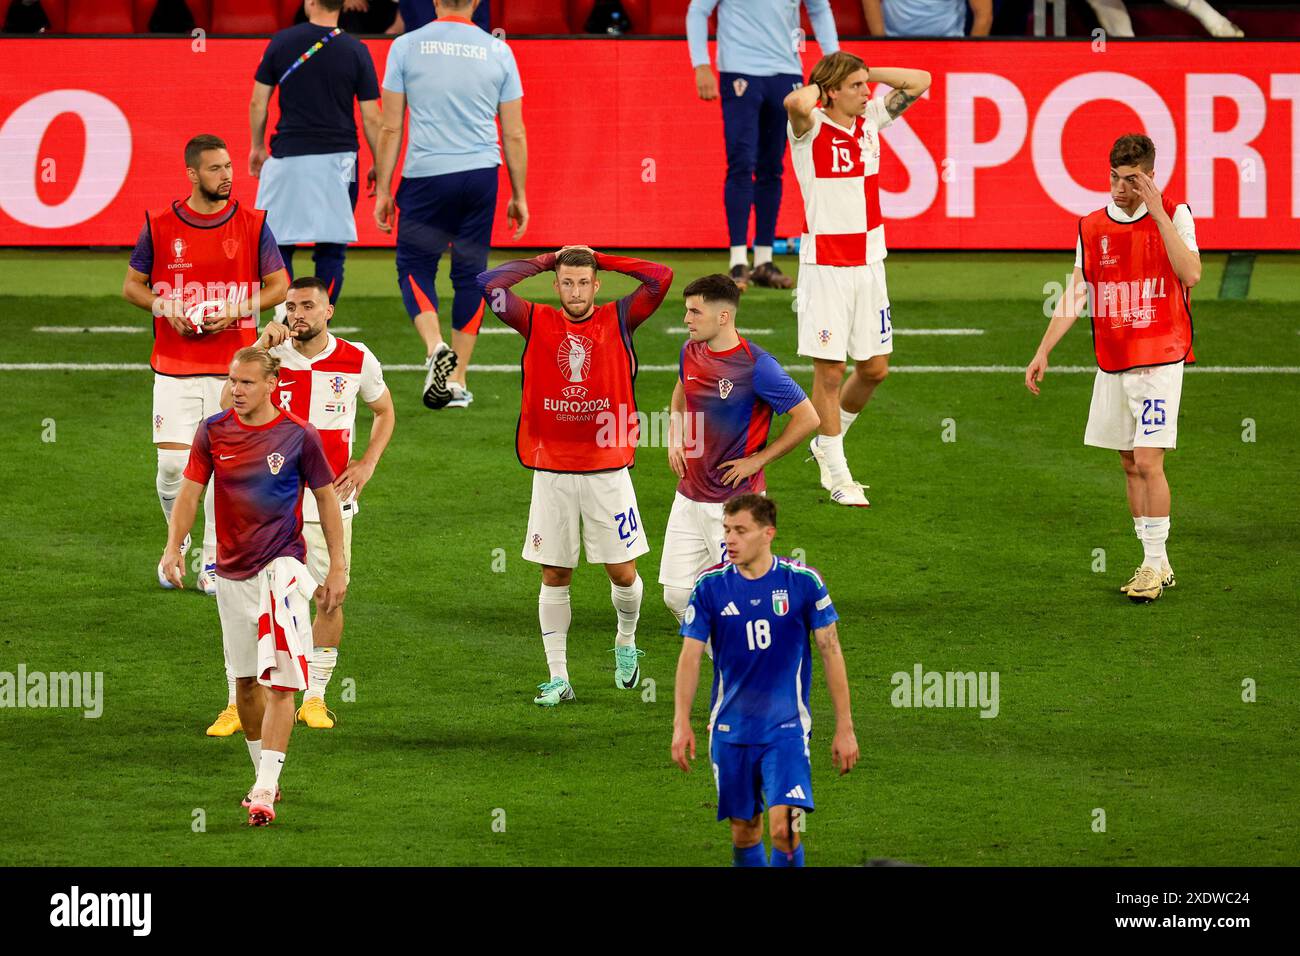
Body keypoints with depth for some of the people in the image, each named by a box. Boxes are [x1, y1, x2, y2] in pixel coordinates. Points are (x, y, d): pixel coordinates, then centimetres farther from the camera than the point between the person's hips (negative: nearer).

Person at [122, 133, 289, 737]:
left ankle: (216, 559, 11)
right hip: (175, 367, 0)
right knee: (172, 466, -5)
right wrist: (165, 309, -10)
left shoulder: (253, 226, 0)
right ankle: (178, 543, 21)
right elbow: (132, 285, 10)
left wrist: (237, 311, -10)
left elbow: (278, 286, 7)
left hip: (233, 366, 0)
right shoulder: (160, 228, 1)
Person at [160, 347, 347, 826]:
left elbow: (326, 499, 3)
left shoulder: (299, 435, -6)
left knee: (279, 679, -15)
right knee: (246, 679, 12)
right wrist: (173, 547, -14)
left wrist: (337, 567, 1)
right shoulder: (213, 431, 1)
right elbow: (190, 492, 2)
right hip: (232, 570, 4)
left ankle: (266, 791, -19)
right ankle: (263, 775, 28)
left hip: (282, 564, -4)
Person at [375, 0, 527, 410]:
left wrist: (383, 190, 5)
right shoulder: (498, 52, 3)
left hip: (425, 175, -2)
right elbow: (514, 135, 5)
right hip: (481, 173, 2)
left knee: (414, 268, 7)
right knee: (470, 275, 9)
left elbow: (390, 129, -1)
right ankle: (457, 382, 9)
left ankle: (435, 347, -18)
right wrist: (519, 196, 13)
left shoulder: (406, 47, -1)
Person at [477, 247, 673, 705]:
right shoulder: (537, 323, 3)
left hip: (608, 470, 0)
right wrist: (544, 261, 3)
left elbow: (661, 278, -8)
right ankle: (557, 677, 10)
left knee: (622, 572, 3)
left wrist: (600, 259, 0)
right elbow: (488, 283, -5)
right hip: (551, 471, 0)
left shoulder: (617, 321, 2)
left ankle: (626, 642, 33)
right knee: (554, 576, 3)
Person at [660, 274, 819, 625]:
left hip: (735, 500, -7)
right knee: (677, 595, 5)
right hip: (689, 497, 7)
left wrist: (757, 460, -12)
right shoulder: (691, 352, 4)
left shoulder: (756, 366, -17)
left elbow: (808, 418, -14)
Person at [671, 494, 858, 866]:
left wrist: (844, 727, 0)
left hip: (787, 727, -2)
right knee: (744, 829, 8)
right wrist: (681, 722, -11)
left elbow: (831, 652, 0)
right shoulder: (710, 585, -2)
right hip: (731, 730, 2)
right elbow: (690, 655, 0)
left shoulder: (802, 582, -6)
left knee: (783, 828, -17)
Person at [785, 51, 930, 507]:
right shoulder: (811, 128, -12)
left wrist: (866, 72, 4)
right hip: (825, 267, -6)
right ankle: (838, 477, 7)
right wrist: (816, 89, -14)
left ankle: (827, 443, 33)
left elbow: (919, 81, 12)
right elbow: (796, 103, -36)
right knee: (829, 370, -2)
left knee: (875, 367, 10)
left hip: (869, 262, 6)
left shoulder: (870, 119, 6)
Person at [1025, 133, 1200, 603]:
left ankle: (1155, 564, -5)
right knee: (1130, 466, 7)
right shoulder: (1092, 228, 7)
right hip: (1112, 365, 5)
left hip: (1160, 360, -5)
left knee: (1148, 461, -12)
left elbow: (1190, 273, -19)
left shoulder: (1174, 215, -4)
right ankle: (1155, 565, 15)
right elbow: (1075, 294, 11)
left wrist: (1158, 214, -21)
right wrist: (1043, 352, 5)